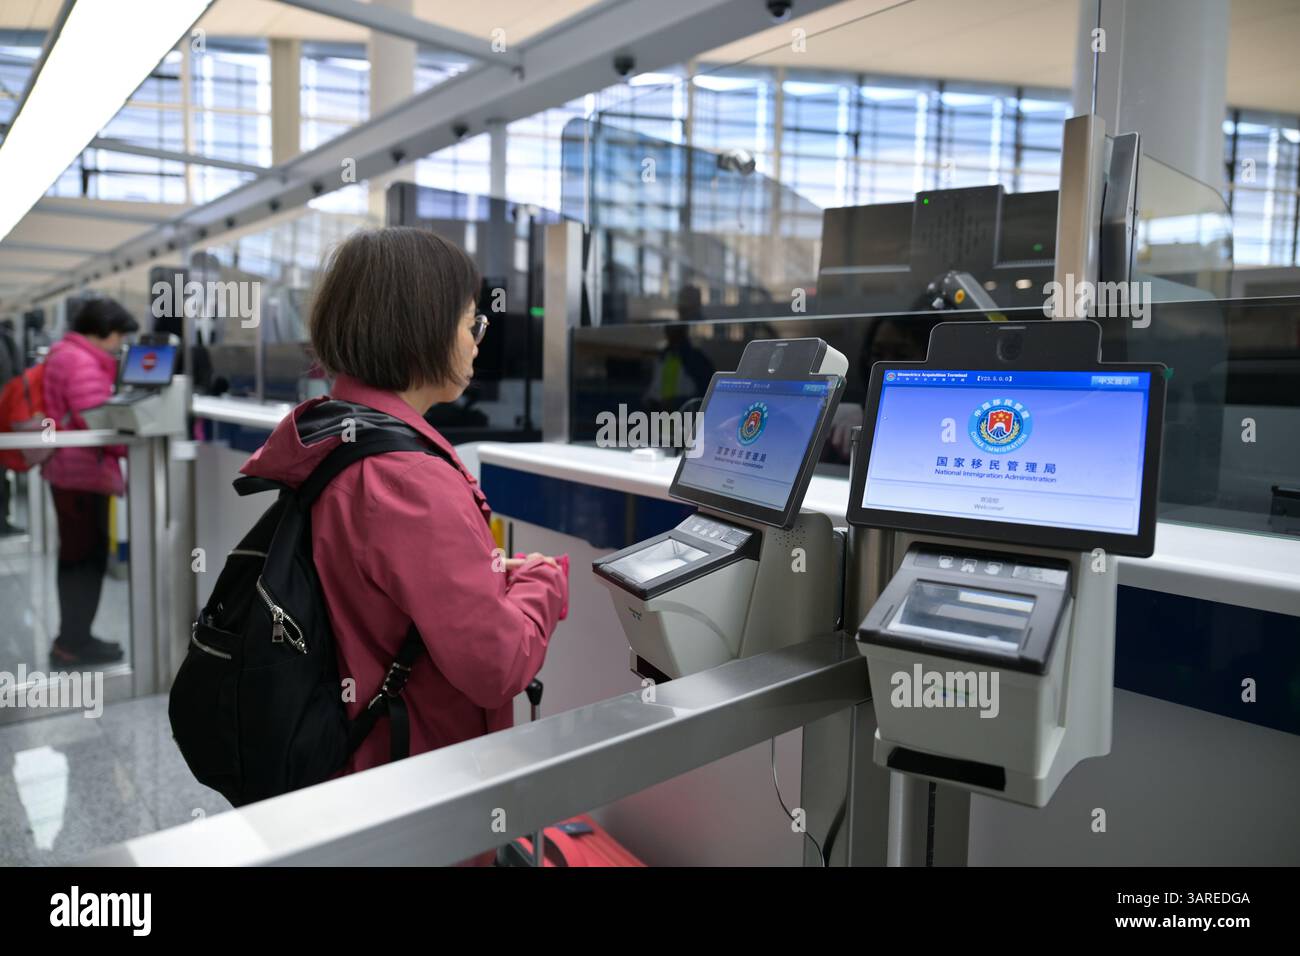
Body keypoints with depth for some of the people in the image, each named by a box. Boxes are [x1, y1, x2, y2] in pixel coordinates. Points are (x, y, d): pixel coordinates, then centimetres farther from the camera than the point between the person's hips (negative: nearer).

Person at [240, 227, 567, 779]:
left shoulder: (315, 443, 0)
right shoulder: (415, 484, -28)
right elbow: (498, 668, -24)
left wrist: (490, 573, 5)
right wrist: (541, 580, -7)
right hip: (425, 770, -9)